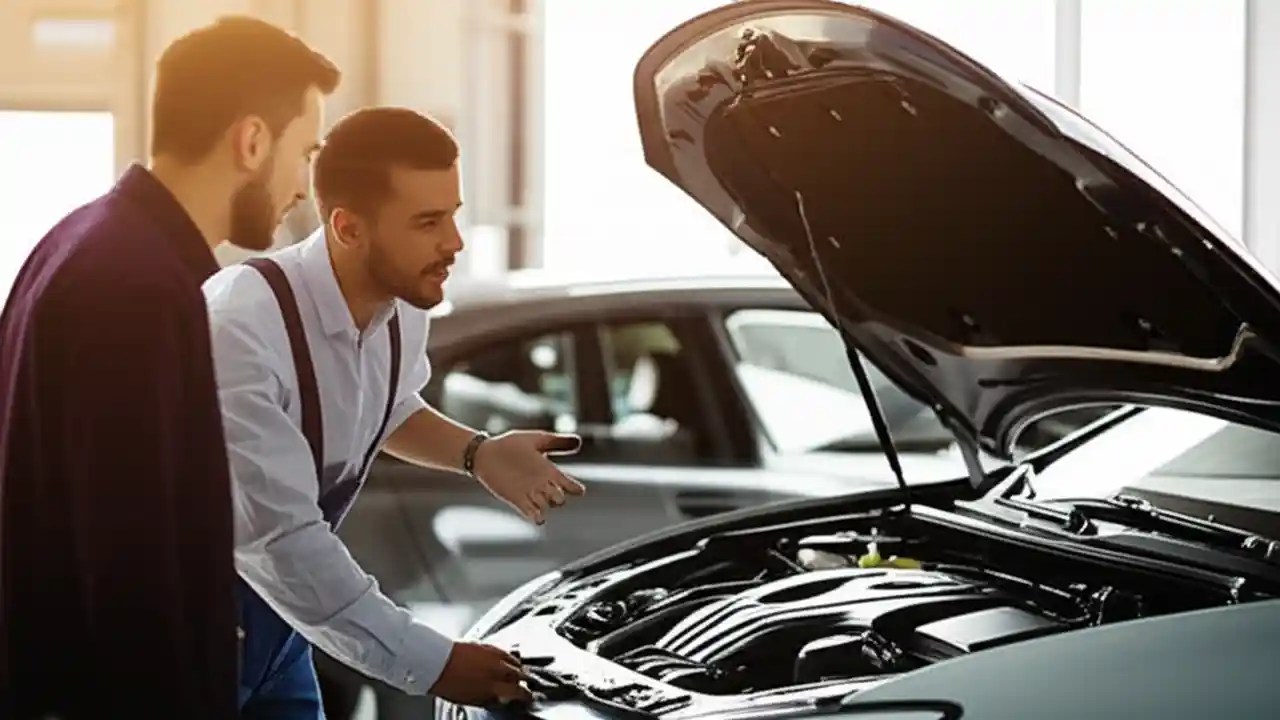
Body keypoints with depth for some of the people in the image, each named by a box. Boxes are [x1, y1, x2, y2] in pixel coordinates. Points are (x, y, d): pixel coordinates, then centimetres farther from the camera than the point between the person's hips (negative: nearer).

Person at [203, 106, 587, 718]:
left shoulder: (401, 310, -7)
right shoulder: (240, 330, -31)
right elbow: (279, 538, -31)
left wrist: (480, 453, -4)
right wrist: (429, 664, -26)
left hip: (271, 608, 7)